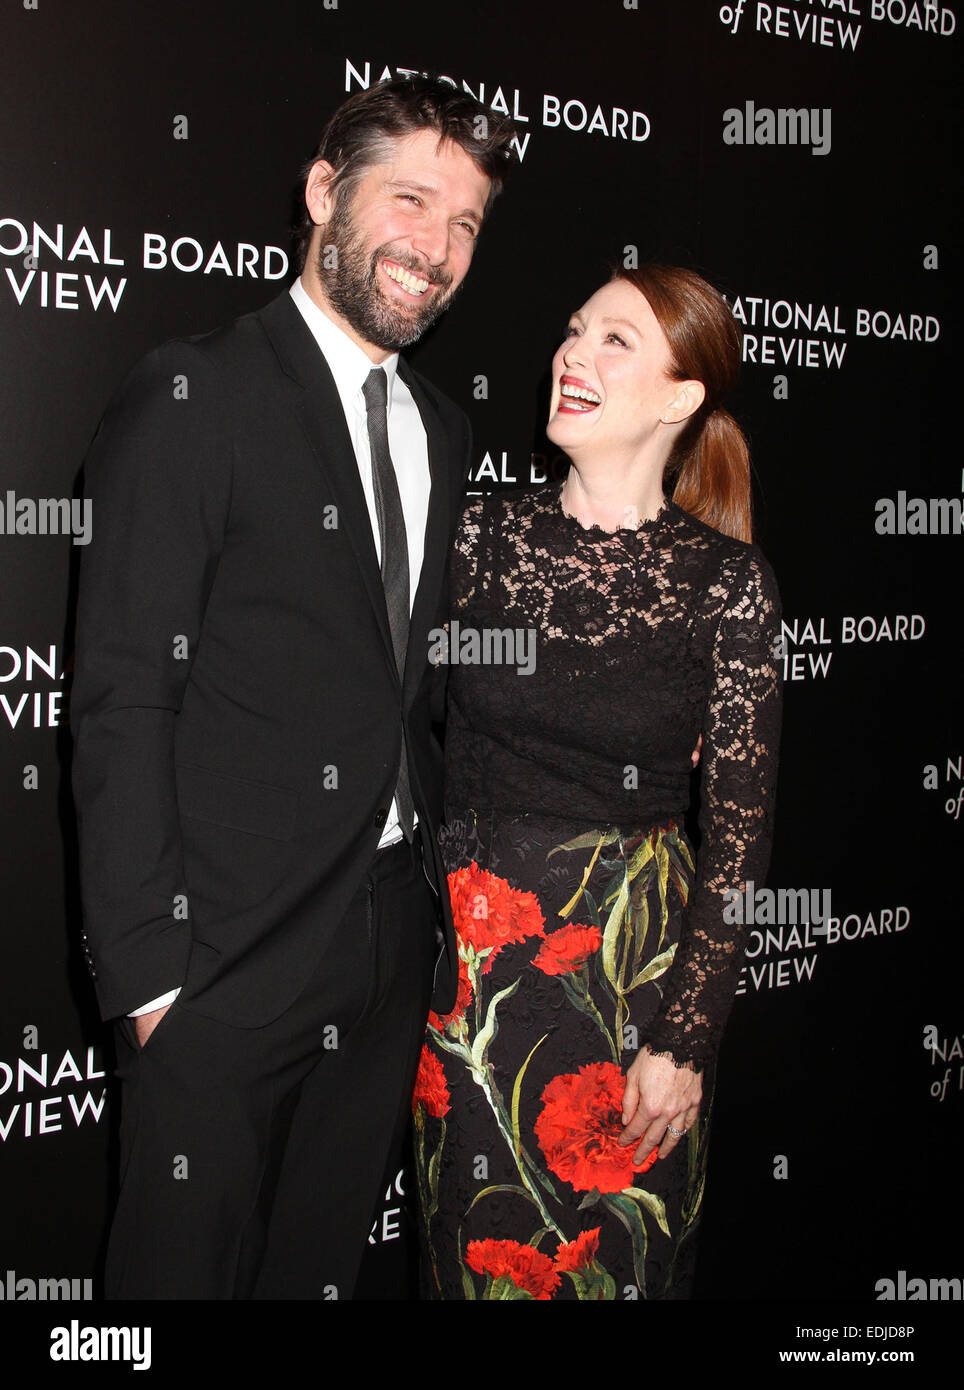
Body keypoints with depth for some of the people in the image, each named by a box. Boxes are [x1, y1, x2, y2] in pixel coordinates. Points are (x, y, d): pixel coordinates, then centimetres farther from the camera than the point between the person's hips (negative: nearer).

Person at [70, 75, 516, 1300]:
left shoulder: (441, 430, 12)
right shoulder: (196, 396, -9)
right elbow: (123, 701, -13)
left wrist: (434, 895, 10)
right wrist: (145, 967, -16)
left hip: (395, 947, 6)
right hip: (228, 955, -6)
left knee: (322, 1261, 19)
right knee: (184, 1263, 9)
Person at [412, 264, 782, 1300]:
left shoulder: (728, 584, -7)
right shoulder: (485, 534, -1)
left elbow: (738, 832, -6)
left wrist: (685, 1041, -9)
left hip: (640, 960, -2)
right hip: (473, 954, 2)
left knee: (617, 1250, 14)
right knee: (476, 1244, 16)